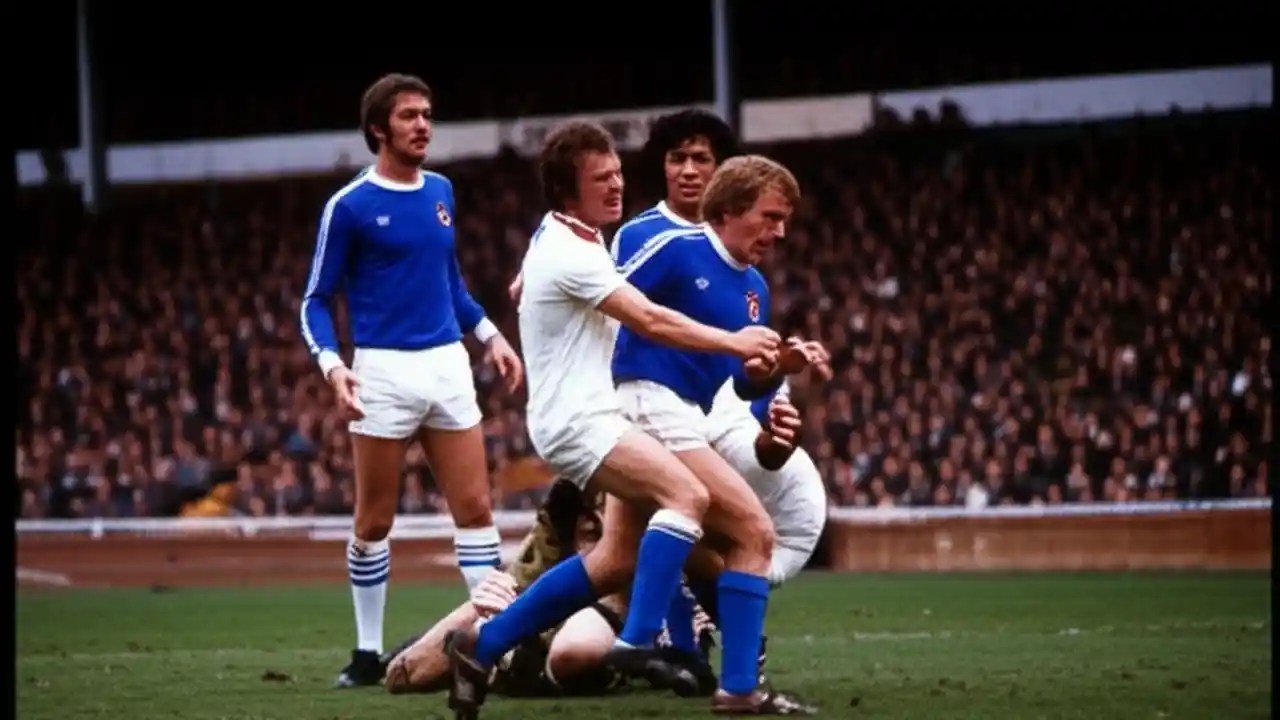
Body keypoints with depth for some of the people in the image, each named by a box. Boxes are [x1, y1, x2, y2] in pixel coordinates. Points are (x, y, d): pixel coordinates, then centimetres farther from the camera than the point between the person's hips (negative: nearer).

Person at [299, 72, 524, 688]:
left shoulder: (440, 192, 11)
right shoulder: (350, 206, -5)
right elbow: (317, 301, -2)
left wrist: (489, 335, 14)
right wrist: (332, 364, -17)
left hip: (448, 364, 5)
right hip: (383, 370, -5)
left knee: (475, 508, 1)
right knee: (374, 522, 2)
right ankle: (368, 653, 10)